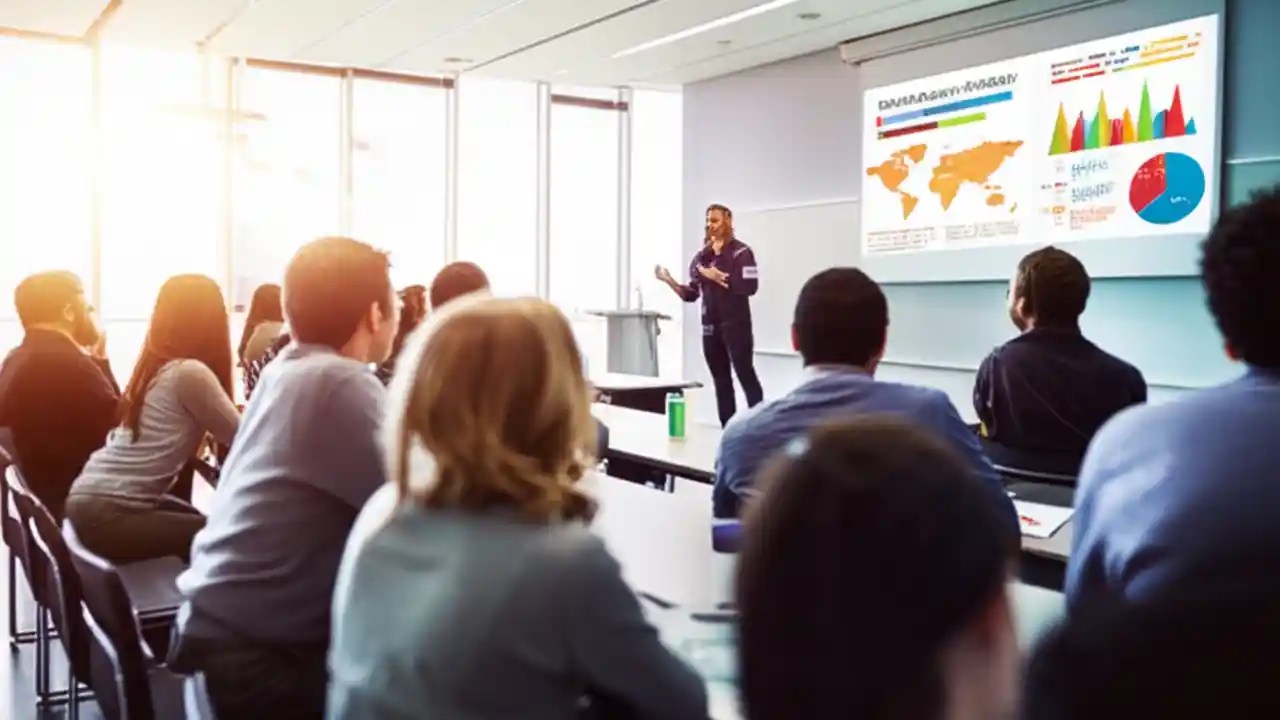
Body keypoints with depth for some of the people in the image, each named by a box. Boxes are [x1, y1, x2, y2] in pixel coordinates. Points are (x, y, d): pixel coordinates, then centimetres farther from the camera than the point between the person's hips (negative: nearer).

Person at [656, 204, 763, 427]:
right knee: (721, 382, 10)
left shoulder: (740, 252, -5)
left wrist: (718, 277, -15)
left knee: (746, 377, -6)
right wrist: (669, 281, -2)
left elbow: (749, 286, -17)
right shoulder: (701, 256, 12)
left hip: (736, 324, -6)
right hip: (710, 326, 6)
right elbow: (691, 294, 12)